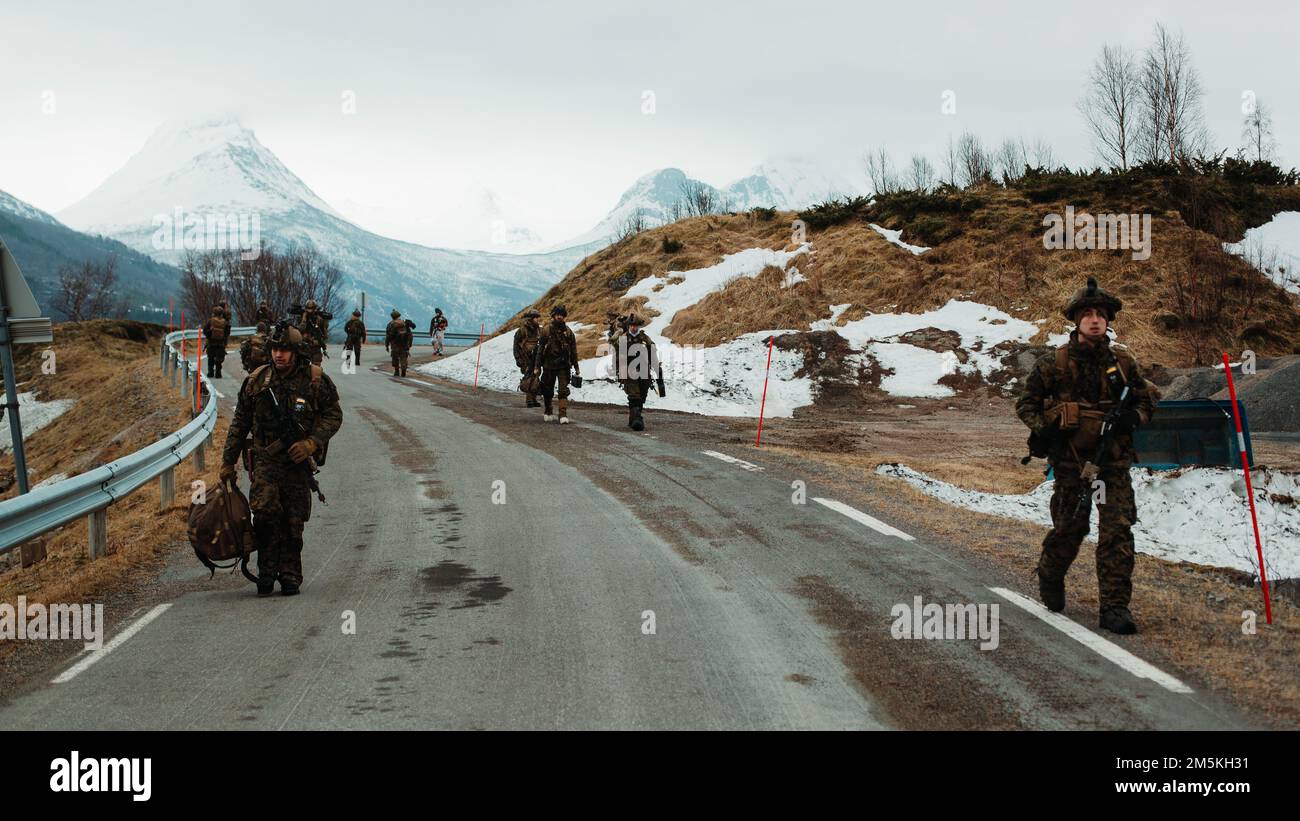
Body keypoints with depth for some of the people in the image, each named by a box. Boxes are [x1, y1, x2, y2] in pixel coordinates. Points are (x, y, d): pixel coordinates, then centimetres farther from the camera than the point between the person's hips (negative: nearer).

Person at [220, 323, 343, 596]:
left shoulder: (316, 380, -3)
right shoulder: (256, 381, 1)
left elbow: (334, 415, 2)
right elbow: (239, 423, 10)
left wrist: (311, 442, -13)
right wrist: (228, 462, 11)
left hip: (298, 462, 0)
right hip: (265, 460, 0)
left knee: (293, 523, 5)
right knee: (265, 511, -18)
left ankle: (290, 576, 19)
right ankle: (267, 572, -4)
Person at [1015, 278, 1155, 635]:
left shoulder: (1123, 362, 4)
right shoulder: (1054, 363, -2)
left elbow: (1147, 401, 15)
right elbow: (1026, 403, 6)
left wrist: (1133, 417, -7)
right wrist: (1044, 426, -12)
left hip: (1114, 461, 2)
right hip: (1071, 460, -1)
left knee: (1118, 531, -7)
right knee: (1069, 528, 8)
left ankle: (1115, 607, -1)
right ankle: (1050, 578, 39)